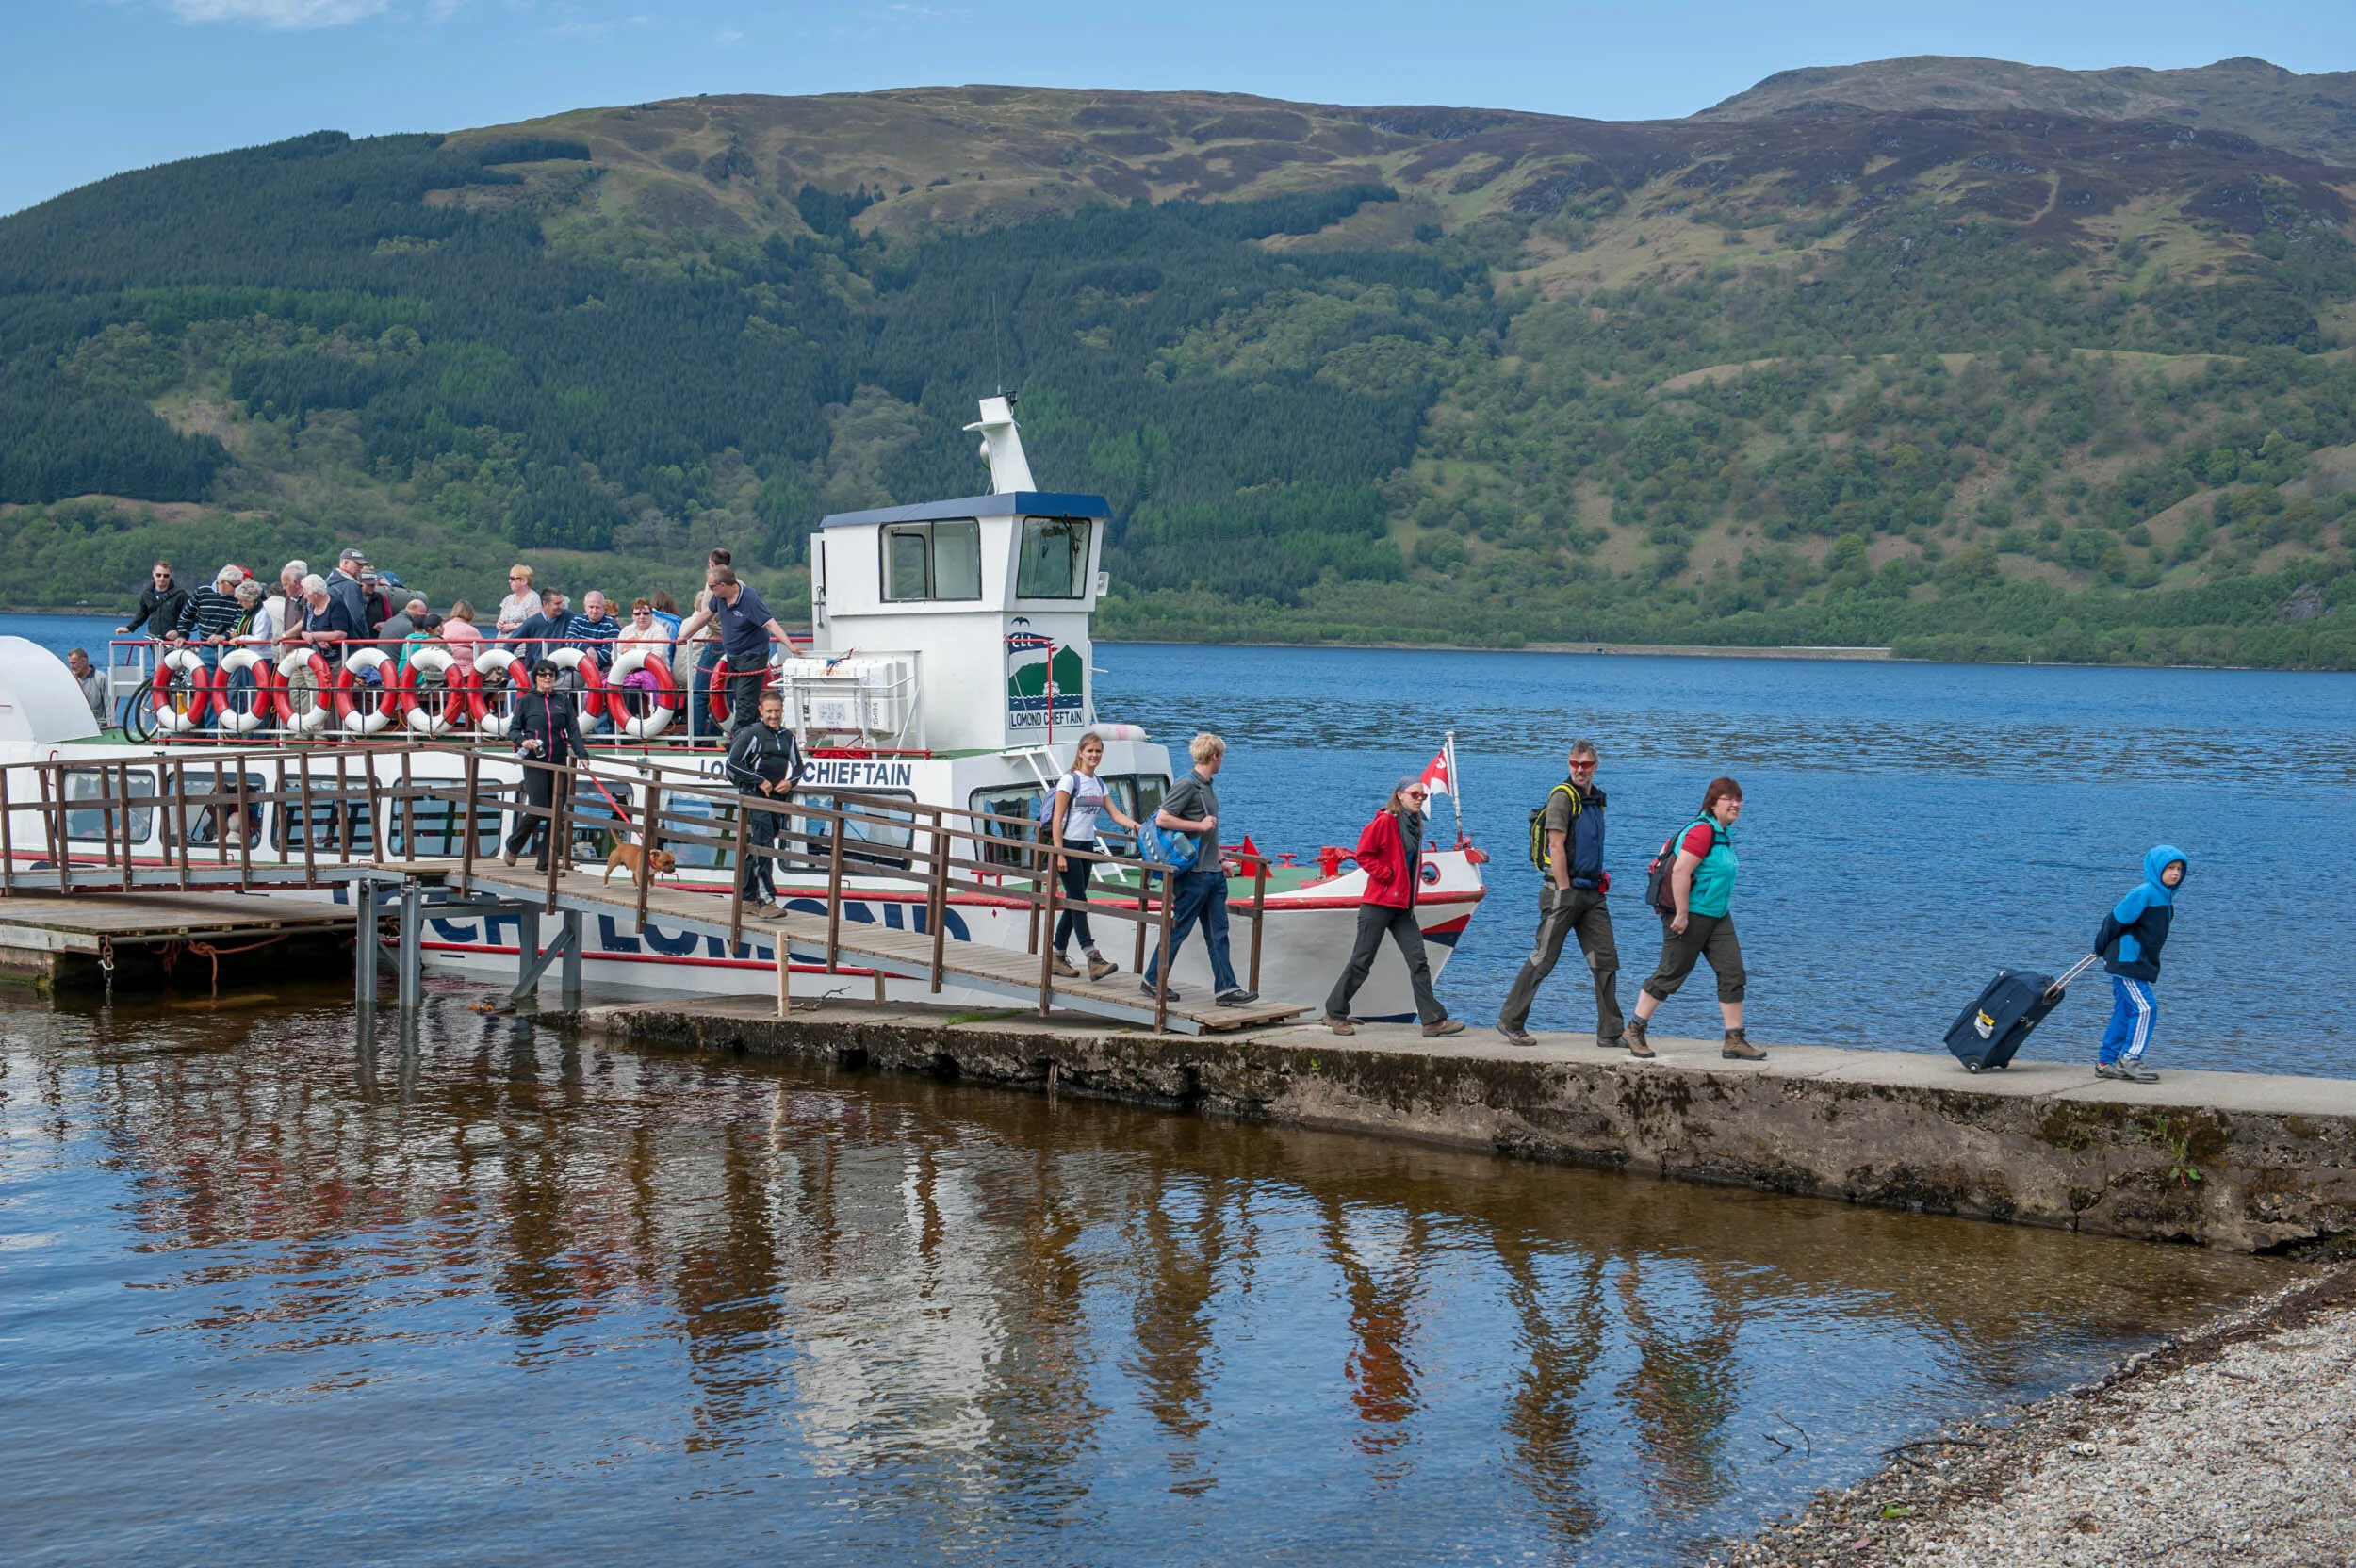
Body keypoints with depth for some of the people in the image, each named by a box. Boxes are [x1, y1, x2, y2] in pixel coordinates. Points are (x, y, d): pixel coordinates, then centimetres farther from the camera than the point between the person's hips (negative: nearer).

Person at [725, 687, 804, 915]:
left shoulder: (788, 736, 14)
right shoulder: (752, 733, -6)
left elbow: (797, 766, 24)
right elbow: (733, 763, -9)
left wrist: (790, 782, 2)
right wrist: (760, 782, -11)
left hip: (778, 799, 6)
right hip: (755, 796, -6)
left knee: (755, 849, 13)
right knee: (763, 846, -16)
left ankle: (748, 897, 21)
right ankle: (766, 899, -22)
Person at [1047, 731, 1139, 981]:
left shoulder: (1099, 784, 13)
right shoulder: (1070, 780, -8)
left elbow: (1115, 814, 9)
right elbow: (1057, 819, -11)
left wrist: (1136, 825, -10)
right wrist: (1059, 854, -17)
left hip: (1086, 848, 7)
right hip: (1067, 846, -7)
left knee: (1073, 904, 9)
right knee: (1078, 902, -12)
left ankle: (1057, 957, 16)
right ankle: (1093, 959, -20)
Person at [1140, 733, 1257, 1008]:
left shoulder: (1207, 786, 15)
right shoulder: (1187, 784, -13)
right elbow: (1162, 819, -20)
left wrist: (1220, 860, 23)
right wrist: (1199, 825, -18)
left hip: (1212, 872, 9)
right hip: (1192, 872, -9)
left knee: (1218, 932, 6)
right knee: (1178, 928, -1)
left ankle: (1225, 988, 5)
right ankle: (1152, 980, 10)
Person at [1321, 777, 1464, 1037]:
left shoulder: (1415, 825, 14)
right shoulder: (1385, 821, -10)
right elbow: (1364, 855, -14)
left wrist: (1413, 893, 15)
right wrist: (1387, 876, -16)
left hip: (1403, 905, 7)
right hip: (1378, 903, -7)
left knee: (1419, 962, -1)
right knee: (1362, 961, 0)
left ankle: (1433, 1020, -4)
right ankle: (1335, 1013, 13)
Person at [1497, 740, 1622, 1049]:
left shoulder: (1596, 798, 15)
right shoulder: (1562, 796, -10)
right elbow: (1556, 846, -15)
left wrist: (1599, 879, 16)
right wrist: (1565, 892, -18)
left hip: (1592, 893, 8)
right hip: (1564, 891, -8)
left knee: (1606, 960, 2)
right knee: (1543, 959, -2)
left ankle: (1610, 1034, 5)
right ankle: (1510, 1022, 10)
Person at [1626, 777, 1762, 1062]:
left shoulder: (1723, 833, 12)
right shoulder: (1703, 831, -19)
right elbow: (1680, 871, -25)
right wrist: (1682, 914, -25)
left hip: (1717, 917, 9)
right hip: (1691, 917, -9)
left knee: (1733, 973, 2)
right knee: (1670, 974, 0)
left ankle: (1735, 1041, 5)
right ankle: (1635, 1031, 13)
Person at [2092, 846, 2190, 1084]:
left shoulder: (2164, 895, 14)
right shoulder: (2144, 893, -17)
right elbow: (2116, 919, -14)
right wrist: (2102, 949, -2)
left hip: (2140, 963, 10)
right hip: (2126, 961, -10)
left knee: (2124, 1012, 11)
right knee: (2145, 1008, -14)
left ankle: (2106, 1062, 16)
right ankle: (2130, 1060, -11)